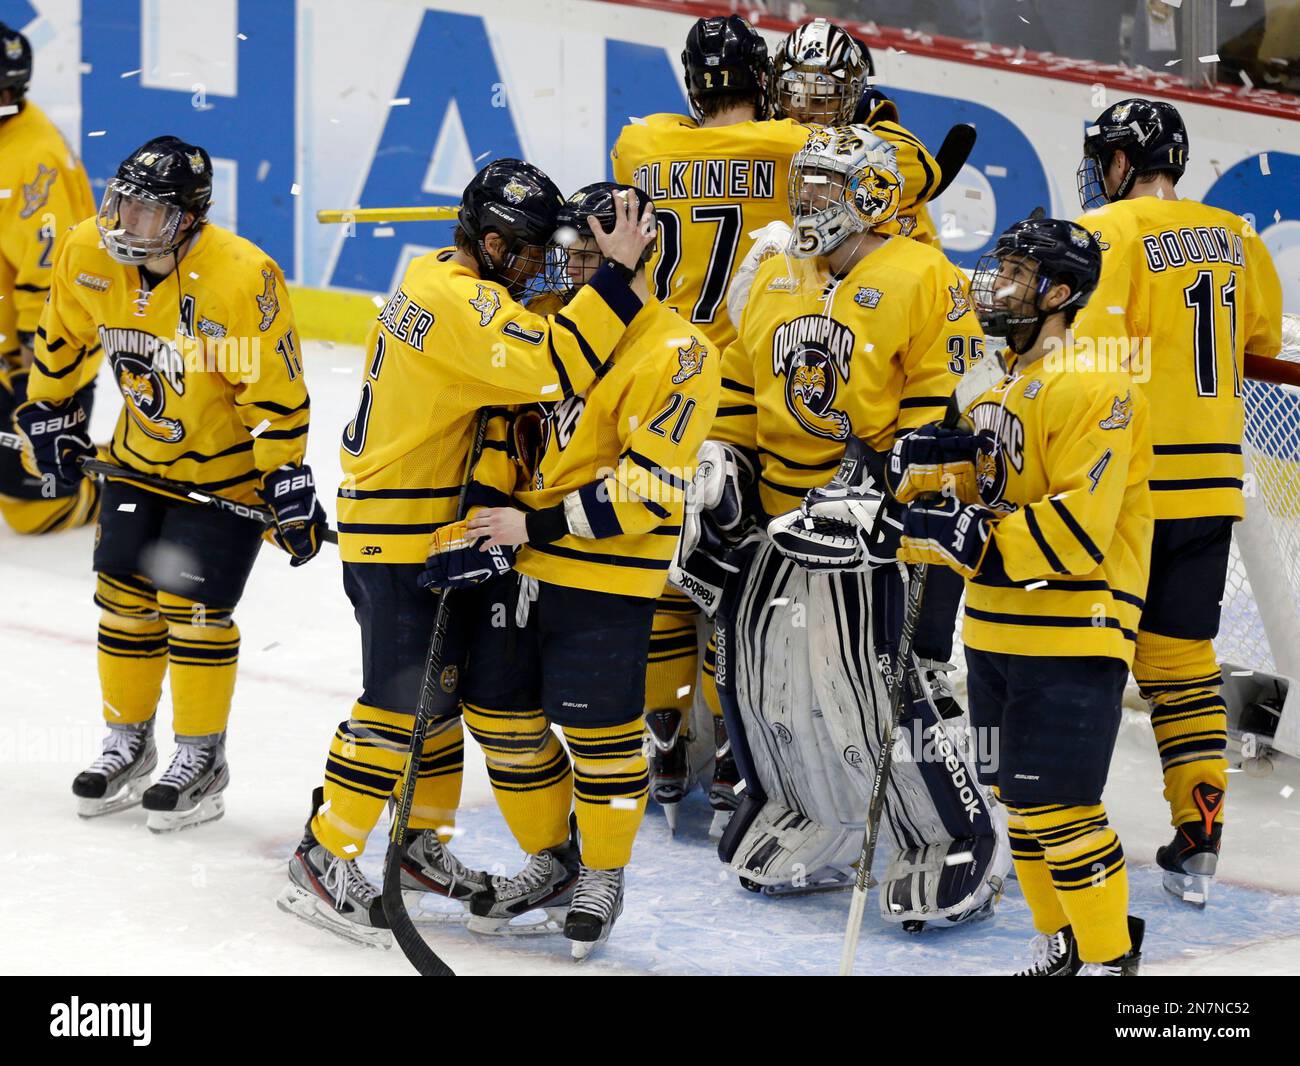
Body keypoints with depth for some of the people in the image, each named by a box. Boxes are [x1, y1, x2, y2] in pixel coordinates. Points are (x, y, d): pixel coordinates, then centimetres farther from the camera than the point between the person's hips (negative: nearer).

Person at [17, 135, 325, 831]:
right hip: (140, 454, 6)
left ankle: (201, 760, 11)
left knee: (192, 607, -5)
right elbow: (63, 338, 8)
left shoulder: (242, 277, -29)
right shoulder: (86, 253, -13)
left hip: (227, 465, -5)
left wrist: (286, 487, -22)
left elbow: (276, 394, -23)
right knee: (123, 597, 9)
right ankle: (128, 746, 25)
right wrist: (50, 416, 13)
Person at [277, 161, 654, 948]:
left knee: (445, 687, 17)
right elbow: (554, 369, -30)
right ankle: (323, 861, 0)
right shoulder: (459, 302, -21)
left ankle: (424, 845, 29)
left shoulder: (447, 282, 12)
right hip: (398, 537, -11)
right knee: (401, 701, -8)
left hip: (442, 531, 11)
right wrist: (617, 277, -27)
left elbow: (521, 370, 21)